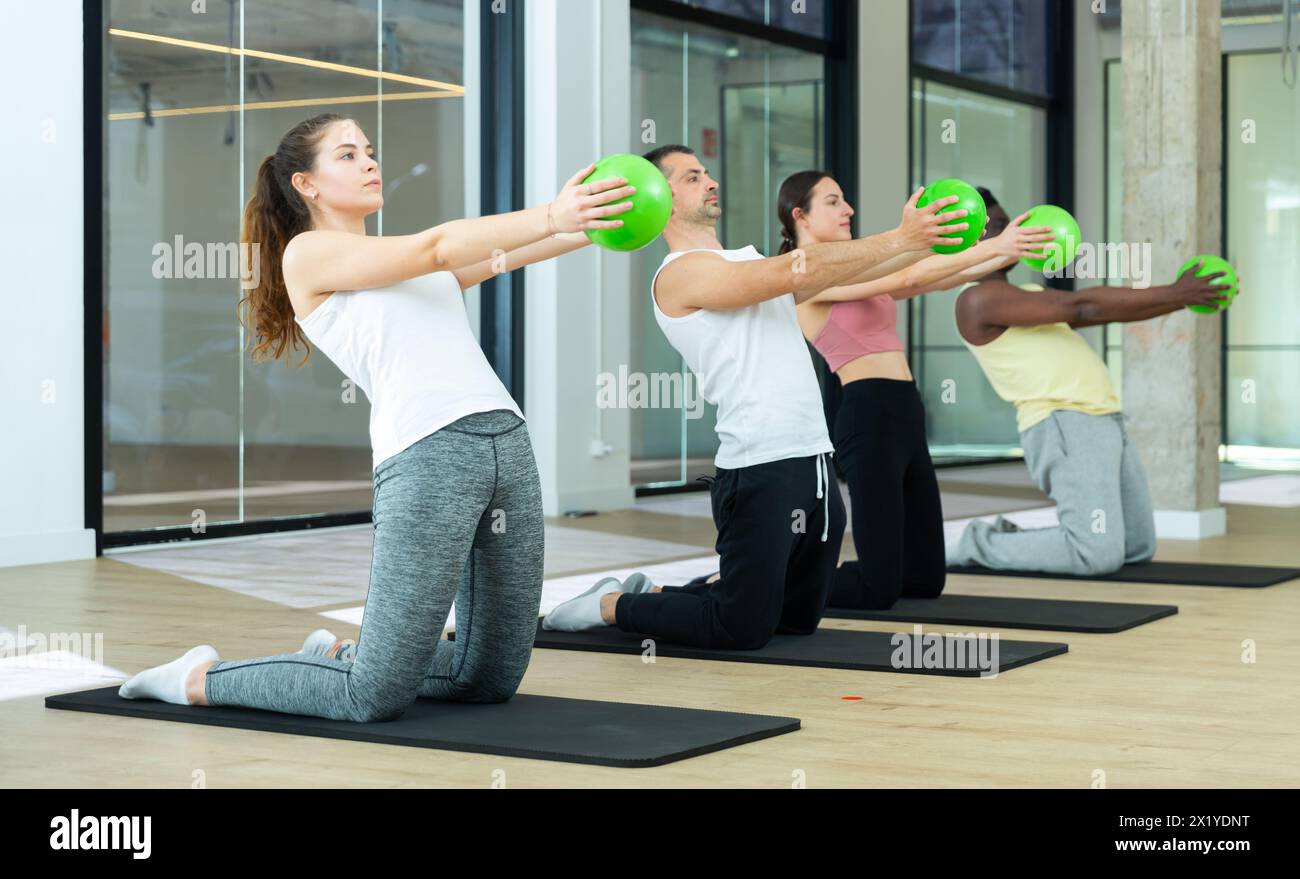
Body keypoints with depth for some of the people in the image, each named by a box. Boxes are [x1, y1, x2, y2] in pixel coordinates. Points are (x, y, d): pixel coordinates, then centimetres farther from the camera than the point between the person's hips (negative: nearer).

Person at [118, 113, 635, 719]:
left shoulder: (406, 270, 25)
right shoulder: (308, 253, 4)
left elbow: (502, 253, 11)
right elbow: (438, 246, -8)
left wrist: (591, 225, -3)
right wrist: (552, 217, -17)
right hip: (429, 454, -8)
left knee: (491, 678, 12)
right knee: (375, 697, -5)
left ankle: (340, 656, 34)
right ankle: (200, 678, 16)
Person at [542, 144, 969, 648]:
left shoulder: (749, 261, 20)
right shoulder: (681, 272, -9)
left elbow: (834, 274, 13)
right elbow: (798, 270, -19)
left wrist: (915, 238, 3)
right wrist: (901, 238, -19)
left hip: (812, 460, 9)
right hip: (760, 469, -9)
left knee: (799, 618, 17)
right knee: (743, 629, -5)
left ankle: (655, 594, 31)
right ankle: (611, 605, 16)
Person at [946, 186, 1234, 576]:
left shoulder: (1026, 294, 25)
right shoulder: (978, 300, -8)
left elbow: (1106, 311, 21)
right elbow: (1081, 306, -13)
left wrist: (1181, 297, 10)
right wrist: (1171, 293, -12)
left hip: (1102, 422, 10)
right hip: (1064, 428, -10)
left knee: (1138, 548, 12)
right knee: (1098, 555, -20)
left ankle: (1009, 539, 17)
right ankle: (982, 544, 0)